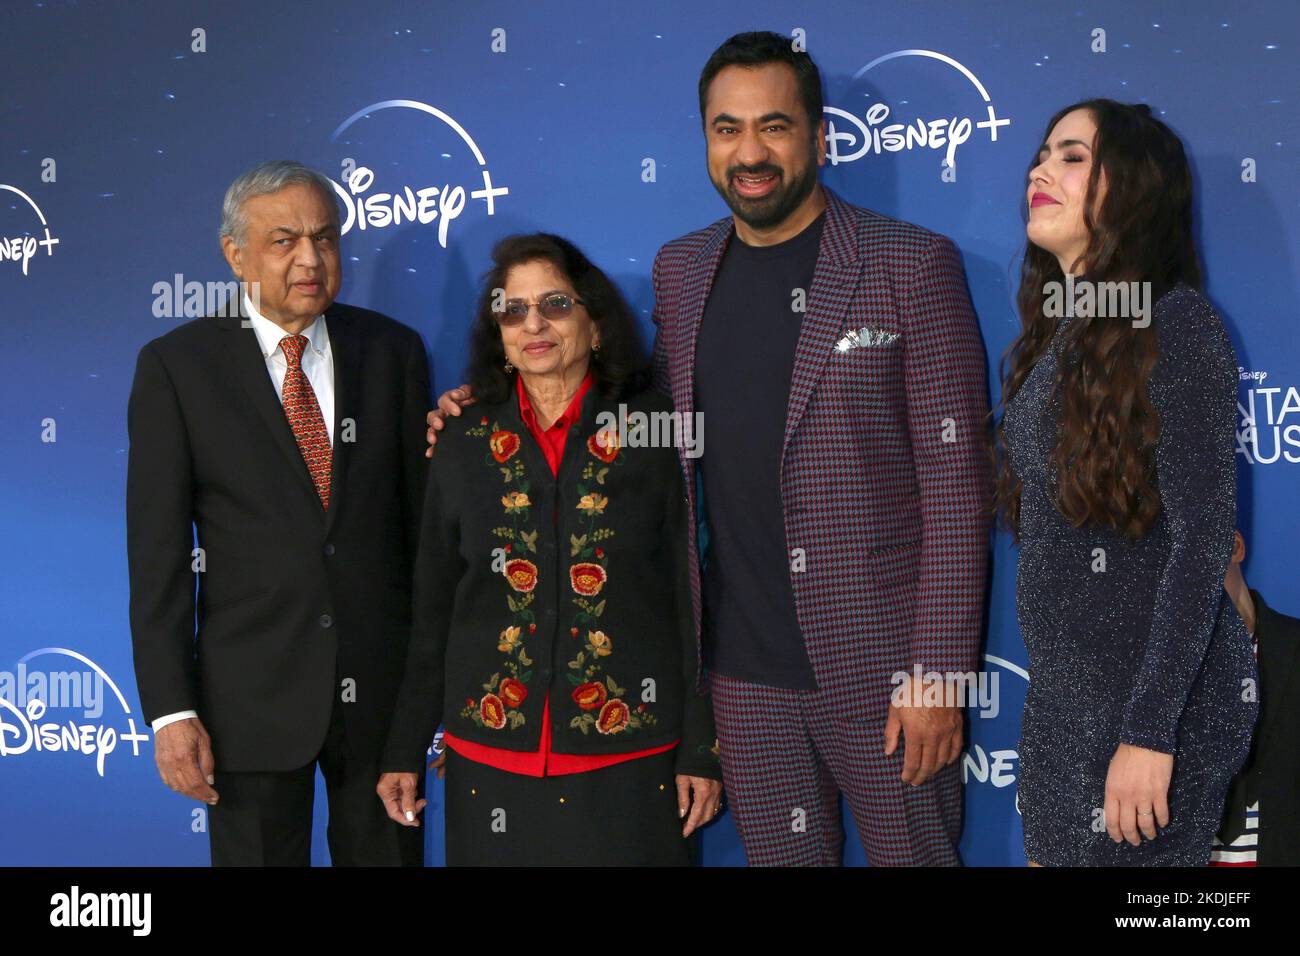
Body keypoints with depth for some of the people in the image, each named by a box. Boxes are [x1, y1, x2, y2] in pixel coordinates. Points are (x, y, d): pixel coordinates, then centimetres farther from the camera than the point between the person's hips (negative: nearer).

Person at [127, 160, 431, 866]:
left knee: (388, 852, 12)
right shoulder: (175, 365, -3)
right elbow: (157, 551, -5)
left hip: (385, 685, 2)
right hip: (250, 695, -2)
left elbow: (421, 512, 6)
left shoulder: (393, 351, 4)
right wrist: (171, 710, -10)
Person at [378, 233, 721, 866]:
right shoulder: (465, 445, 5)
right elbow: (431, 612, 9)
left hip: (629, 757, -2)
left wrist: (700, 752, -3)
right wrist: (405, 752, 8)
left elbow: (691, 597, -1)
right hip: (491, 758, 2)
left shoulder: (654, 432, -1)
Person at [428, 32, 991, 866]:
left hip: (878, 663, -4)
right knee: (780, 858, 14)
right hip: (744, 670, 4)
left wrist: (938, 672, -12)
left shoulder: (913, 265, -7)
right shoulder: (680, 269, 8)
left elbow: (956, 484, -9)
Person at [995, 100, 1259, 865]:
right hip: (1061, 694, 7)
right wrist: (1049, 702, 9)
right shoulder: (1052, 337, 8)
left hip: (1160, 695, -7)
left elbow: (1202, 540, -18)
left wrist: (1151, 730, -20)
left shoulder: (1177, 324, -14)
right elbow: (1045, 535, 11)